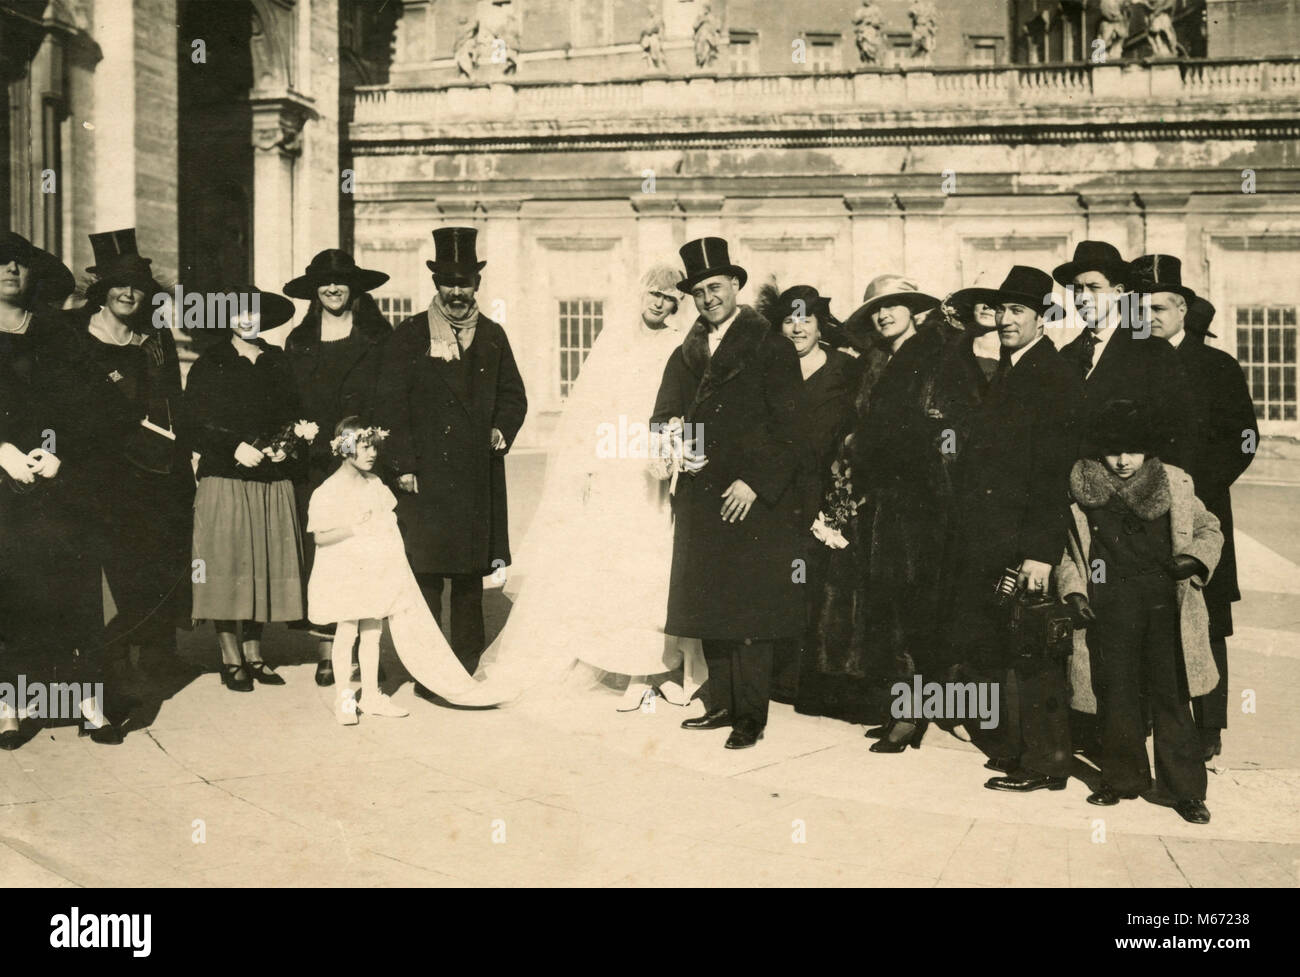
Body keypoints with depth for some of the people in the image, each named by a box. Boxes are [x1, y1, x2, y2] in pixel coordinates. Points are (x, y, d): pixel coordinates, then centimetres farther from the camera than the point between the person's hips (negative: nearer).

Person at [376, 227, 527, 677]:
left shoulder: (492, 337, 13)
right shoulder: (409, 336, 2)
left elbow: (513, 395, 19)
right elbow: (390, 403, -2)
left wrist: (503, 429, -3)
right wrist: (403, 465, -8)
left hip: (478, 478, 4)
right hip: (424, 475, -3)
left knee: (470, 575, 10)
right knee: (425, 572, -4)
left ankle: (466, 670, 18)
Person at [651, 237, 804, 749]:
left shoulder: (770, 347, -3)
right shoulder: (686, 353, 16)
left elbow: (788, 428, -8)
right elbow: (663, 415, 15)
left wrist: (753, 482, -15)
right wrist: (674, 437, -8)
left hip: (753, 499, -6)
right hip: (698, 497, 6)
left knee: (749, 612, -4)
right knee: (708, 608, 10)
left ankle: (750, 716, 3)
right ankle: (721, 703, 20)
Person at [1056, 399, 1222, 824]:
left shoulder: (1174, 484, 6)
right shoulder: (1080, 488, 5)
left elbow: (1209, 528, 17)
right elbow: (1066, 547, 13)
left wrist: (1194, 556, -3)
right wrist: (1073, 590, 0)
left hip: (1165, 601, -1)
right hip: (1108, 605, 1)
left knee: (1170, 693, -2)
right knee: (1116, 694, 5)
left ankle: (1185, 788, 6)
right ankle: (1123, 778, 20)